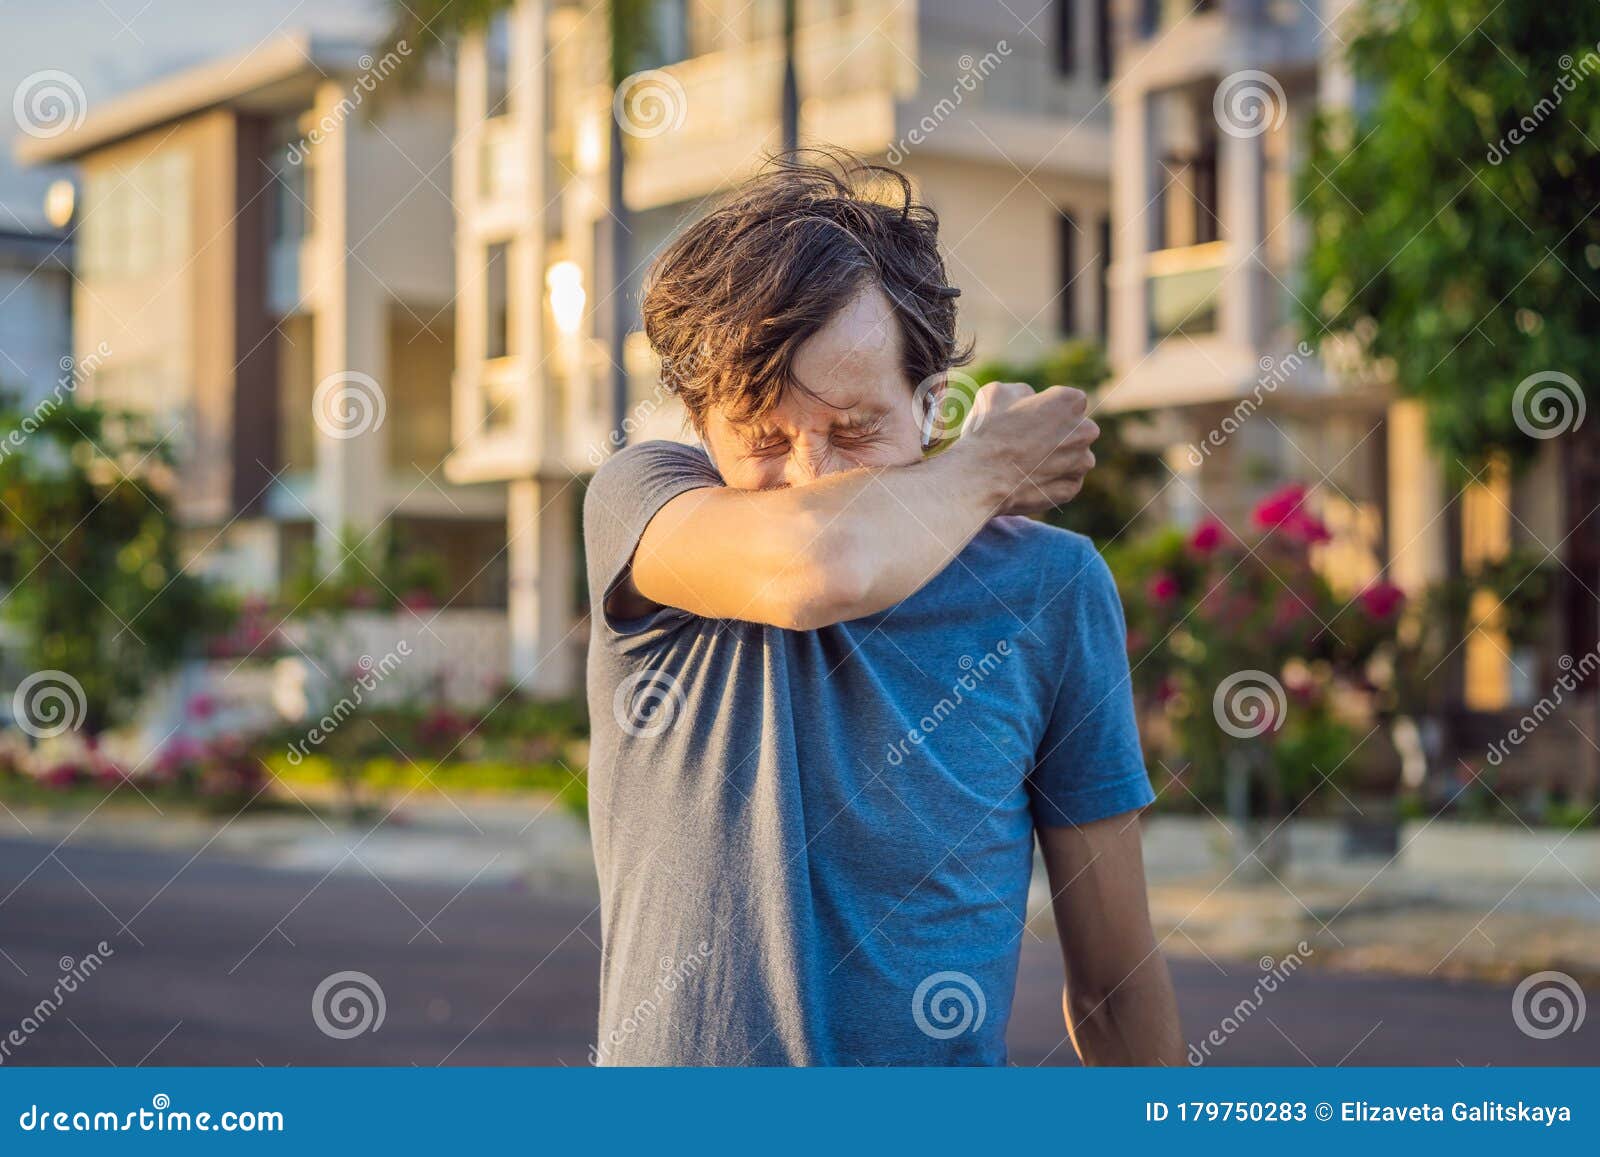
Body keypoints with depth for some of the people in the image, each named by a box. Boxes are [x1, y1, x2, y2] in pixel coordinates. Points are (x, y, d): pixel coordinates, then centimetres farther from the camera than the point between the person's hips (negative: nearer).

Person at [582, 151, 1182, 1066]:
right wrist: (990, 466, -13)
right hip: (666, 1059, 1)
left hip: (942, 1060, 0)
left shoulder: (1044, 585, -4)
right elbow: (821, 568, -28)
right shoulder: (639, 499, -7)